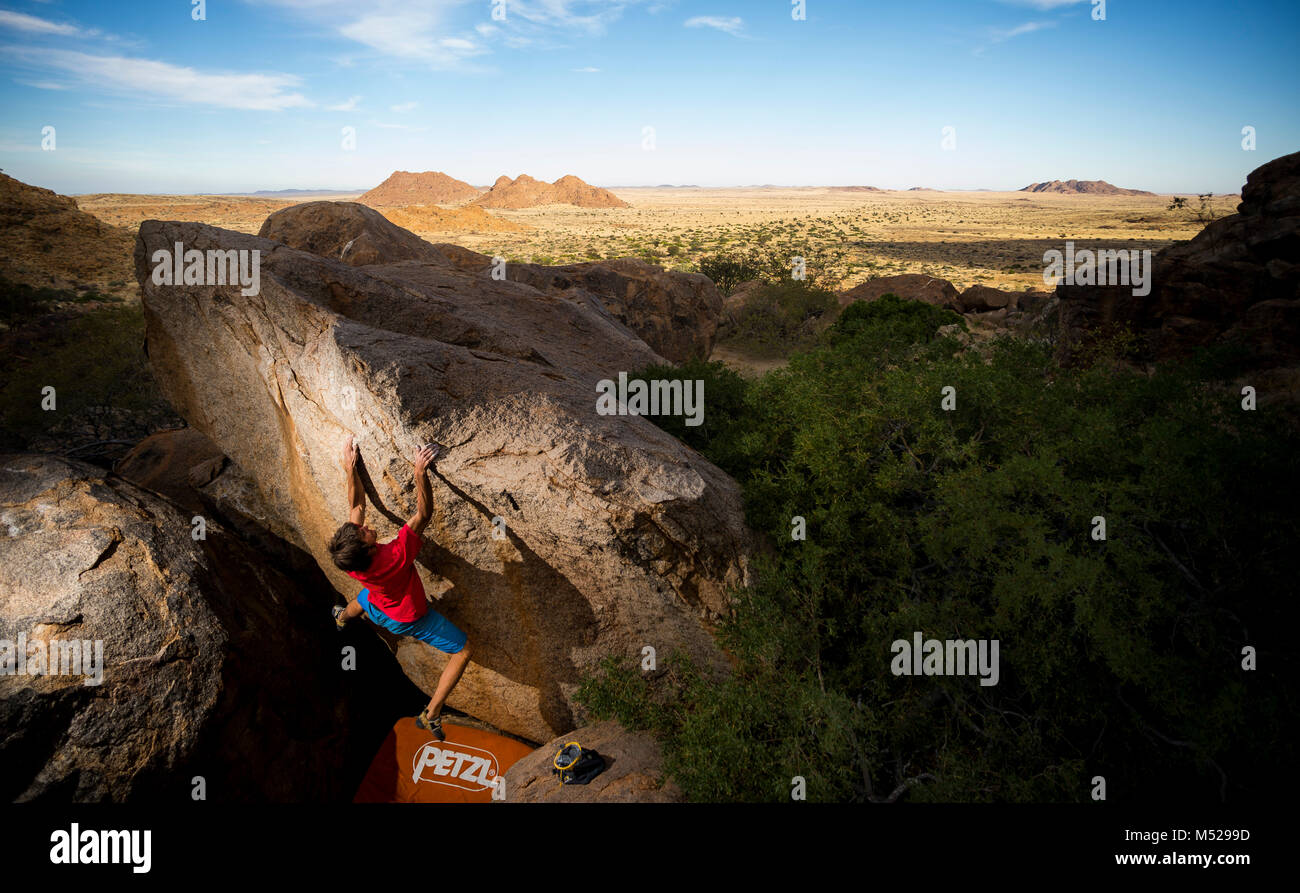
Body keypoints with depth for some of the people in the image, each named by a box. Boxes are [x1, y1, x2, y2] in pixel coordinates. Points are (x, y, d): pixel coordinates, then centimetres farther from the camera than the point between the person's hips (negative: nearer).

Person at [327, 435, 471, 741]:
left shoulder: (352, 565, -30)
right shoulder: (396, 555, -47)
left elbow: (357, 506, -17)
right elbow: (424, 512, -42)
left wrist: (350, 469, -14)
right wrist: (420, 472, -45)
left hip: (379, 610, 6)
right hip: (412, 620, -6)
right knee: (463, 650, 7)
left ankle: (342, 619, 78)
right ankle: (431, 714, 5)